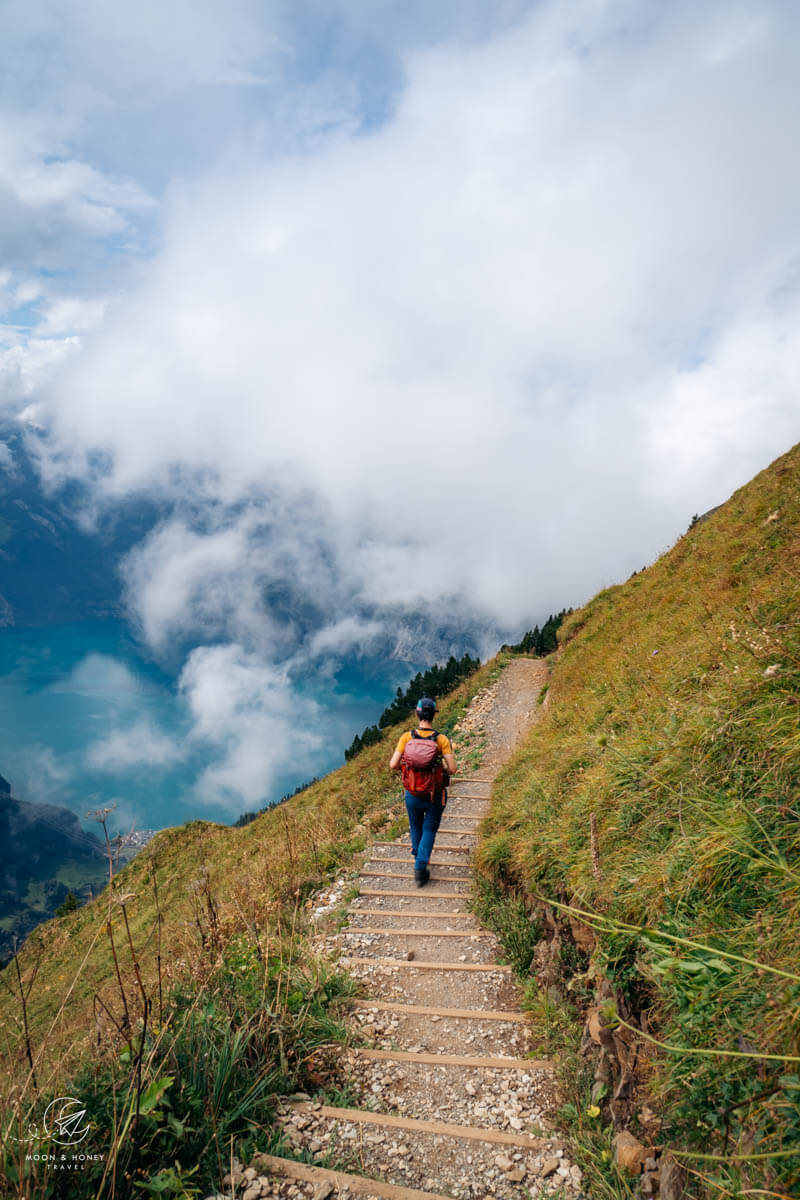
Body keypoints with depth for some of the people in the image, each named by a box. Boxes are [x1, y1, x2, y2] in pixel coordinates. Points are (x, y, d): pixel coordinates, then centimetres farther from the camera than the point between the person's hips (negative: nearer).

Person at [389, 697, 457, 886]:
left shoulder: (407, 737, -12)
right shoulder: (441, 739, -15)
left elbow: (393, 765, -14)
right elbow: (452, 769, -18)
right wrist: (440, 768, 4)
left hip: (412, 796, 2)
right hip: (435, 796, -2)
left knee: (416, 828, 26)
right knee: (429, 831, 17)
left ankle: (419, 861, 44)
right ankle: (420, 867, 6)